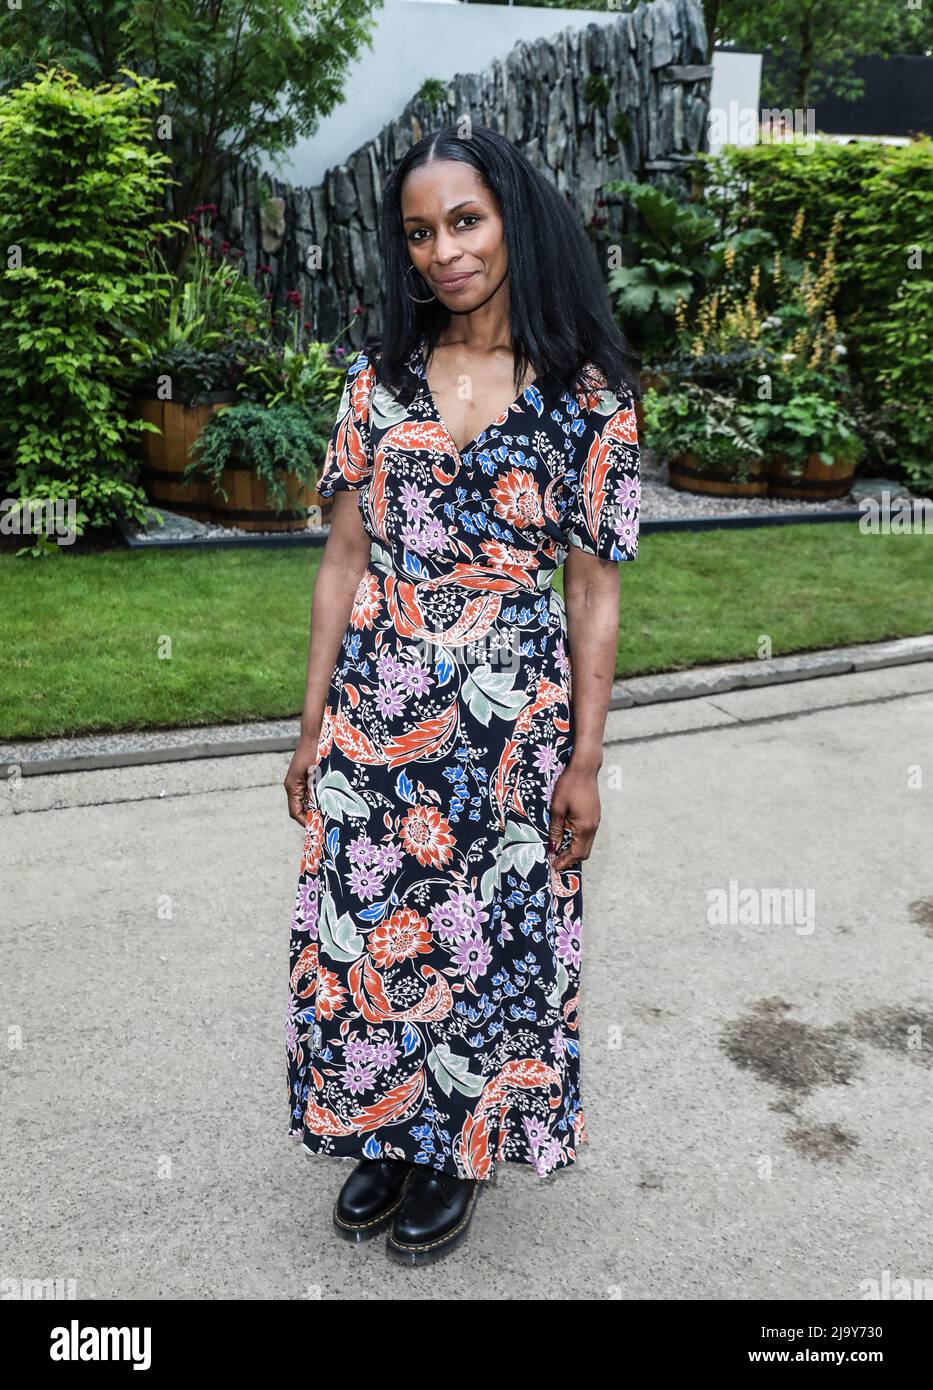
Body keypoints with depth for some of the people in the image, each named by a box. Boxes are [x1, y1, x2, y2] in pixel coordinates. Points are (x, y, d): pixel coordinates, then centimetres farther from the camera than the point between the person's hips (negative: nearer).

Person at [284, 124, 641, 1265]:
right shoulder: (378, 377, 4)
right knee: (364, 924, 11)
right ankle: (385, 1134, 37)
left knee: (488, 931, 9)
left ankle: (465, 1146, 34)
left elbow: (594, 588, -3)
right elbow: (346, 557, 6)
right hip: (373, 710, 3)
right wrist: (313, 727, 4)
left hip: (511, 718, -3)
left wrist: (585, 760, -4)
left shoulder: (588, 392, -4)